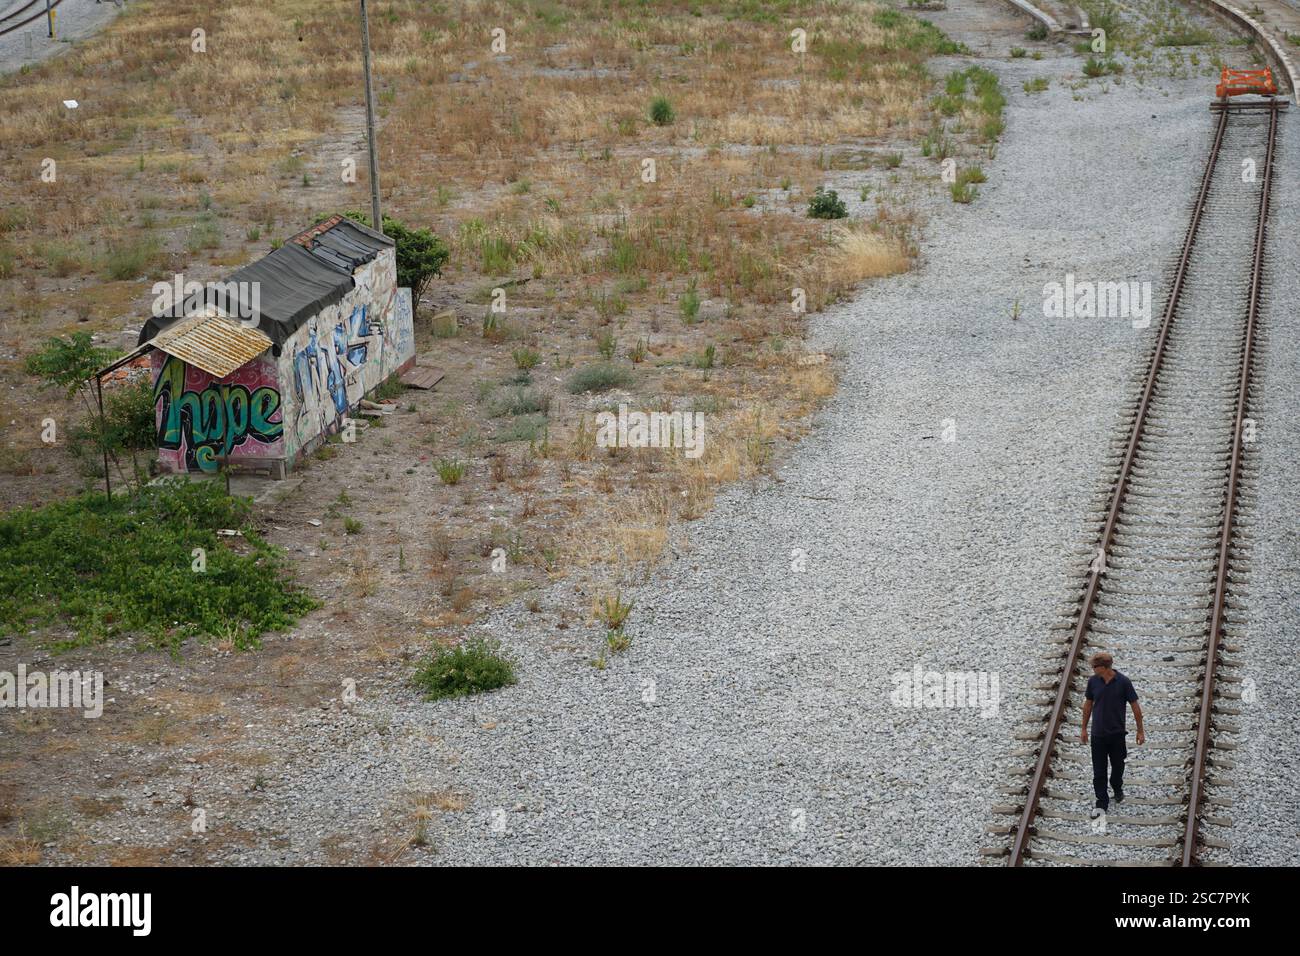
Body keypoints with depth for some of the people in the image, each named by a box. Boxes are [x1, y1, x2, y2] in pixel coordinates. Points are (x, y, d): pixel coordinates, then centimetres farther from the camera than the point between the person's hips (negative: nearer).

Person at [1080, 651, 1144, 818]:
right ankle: (1102, 803, 8)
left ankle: (1117, 789, 42)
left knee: (1118, 766, 15)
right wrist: (1084, 728, 10)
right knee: (1099, 771, 1)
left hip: (1117, 733, -1)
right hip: (1098, 733, 2)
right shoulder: (1093, 681, -6)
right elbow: (1088, 704, 7)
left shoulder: (1123, 682, -14)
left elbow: (1135, 706, -6)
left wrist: (1140, 731, -3)